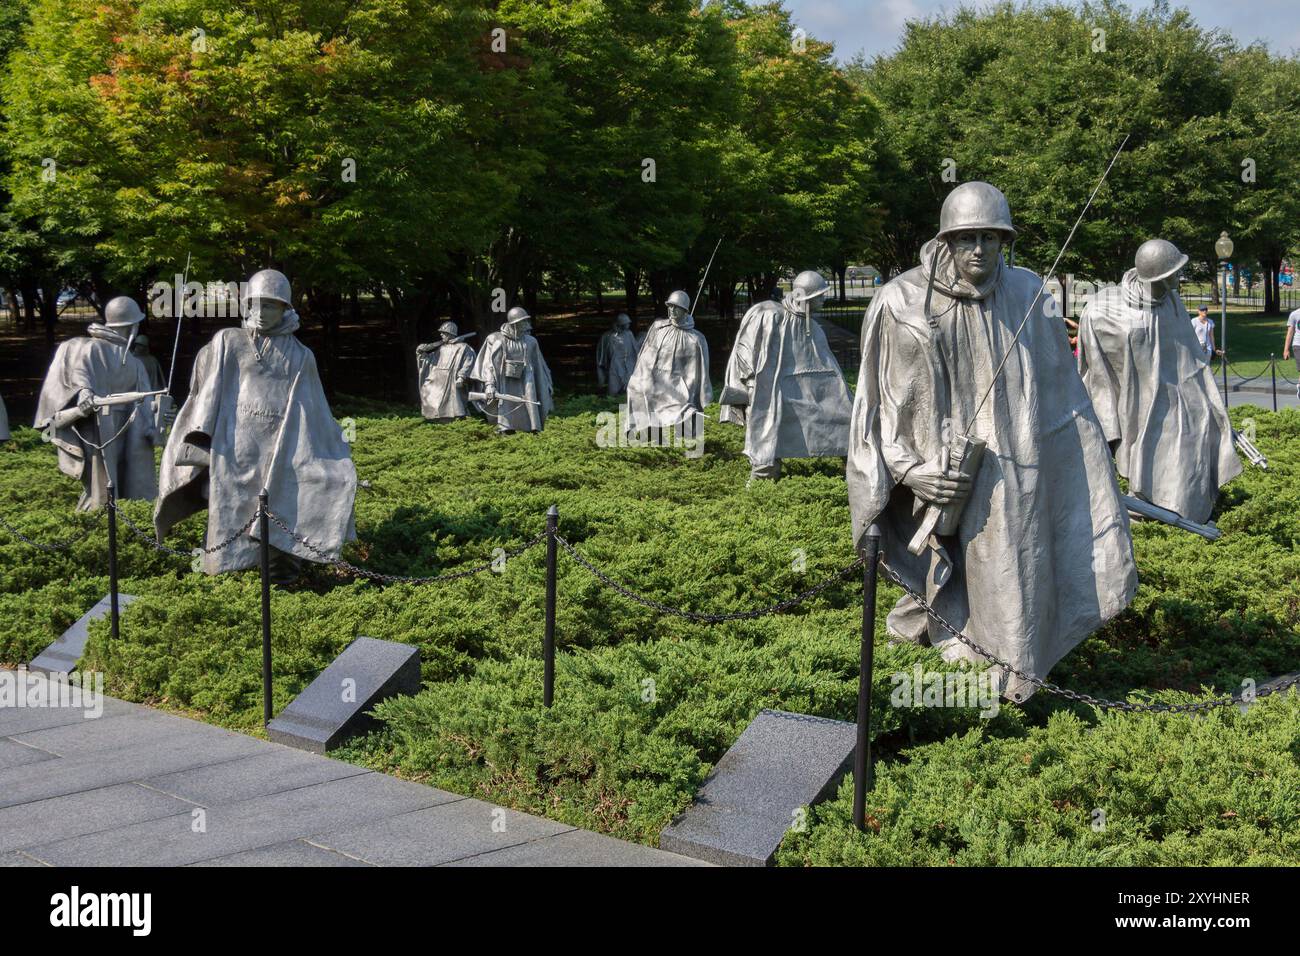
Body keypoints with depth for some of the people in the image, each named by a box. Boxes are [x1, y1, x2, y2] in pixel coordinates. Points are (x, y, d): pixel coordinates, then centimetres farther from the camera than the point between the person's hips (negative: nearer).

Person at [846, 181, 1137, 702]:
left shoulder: (1025, 294, 1)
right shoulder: (900, 303, -8)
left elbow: (1058, 391, 10)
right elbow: (880, 401, -1)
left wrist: (1093, 476, 14)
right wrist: (908, 469, -11)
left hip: (1008, 476, 2)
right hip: (939, 477, -2)